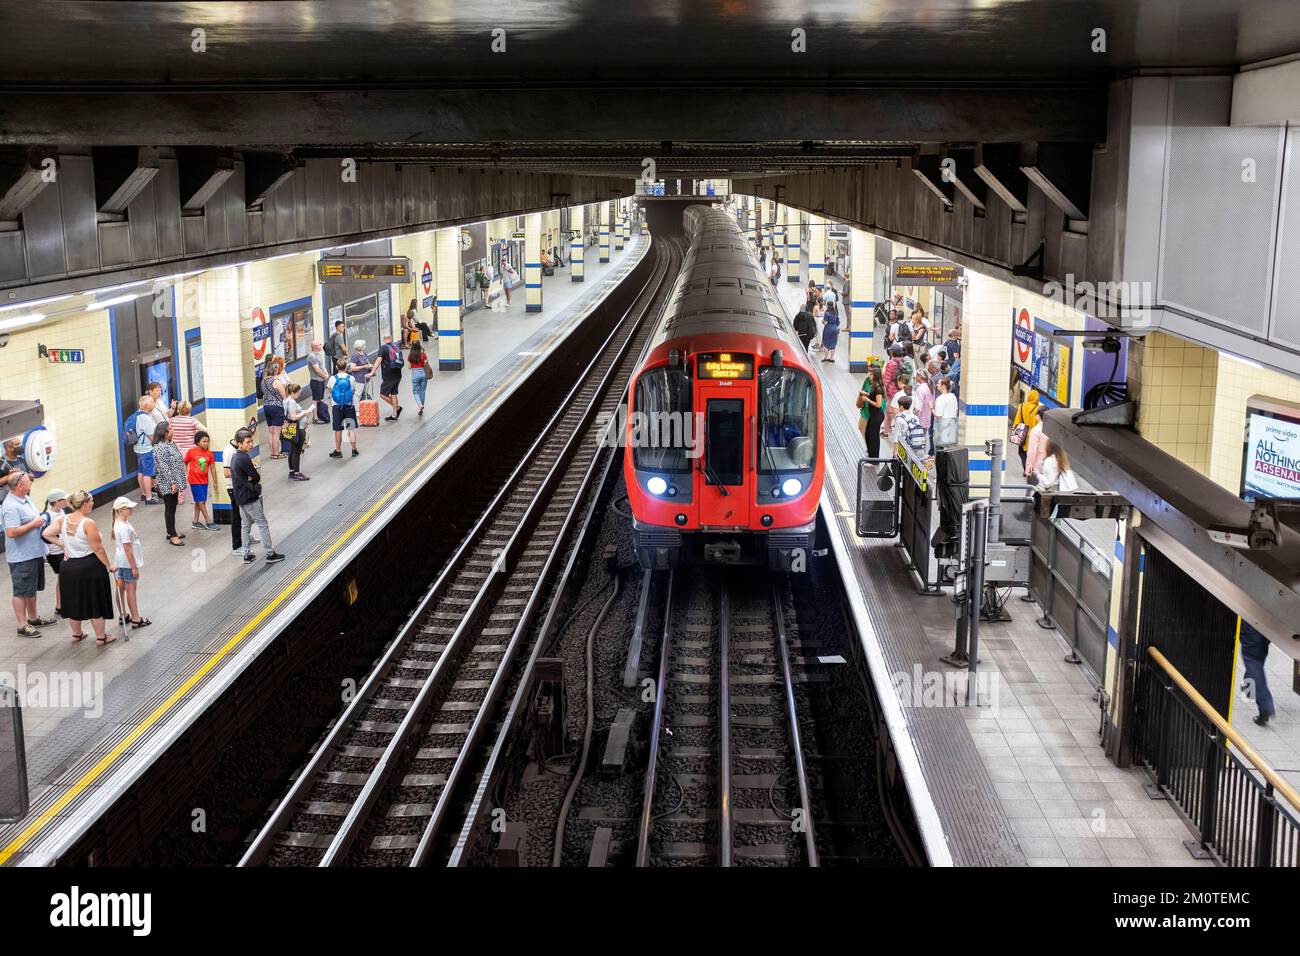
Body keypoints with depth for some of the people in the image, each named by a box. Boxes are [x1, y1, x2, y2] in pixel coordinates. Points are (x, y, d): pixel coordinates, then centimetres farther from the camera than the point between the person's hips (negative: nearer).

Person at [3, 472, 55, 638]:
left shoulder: (25, 499, 9)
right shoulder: (11, 506, -22)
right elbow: (12, 532, -29)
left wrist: (41, 521, 5)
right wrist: (33, 524, -22)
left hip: (34, 553, 10)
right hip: (21, 557, -10)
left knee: (32, 588, 21)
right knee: (22, 591, 0)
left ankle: (33, 618, 35)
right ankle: (22, 625, 7)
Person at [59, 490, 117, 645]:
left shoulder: (64, 520, -2)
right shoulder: (88, 523, -21)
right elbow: (98, 548, -20)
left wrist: (65, 549, 15)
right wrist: (109, 565, -11)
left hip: (69, 566, 6)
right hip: (90, 566, -6)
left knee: (74, 599, 19)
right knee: (96, 601, 6)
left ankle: (76, 633, 34)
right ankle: (100, 637, 14)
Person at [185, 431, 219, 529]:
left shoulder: (209, 453, -1)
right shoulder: (191, 452, -9)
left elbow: (212, 467, 1)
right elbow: (185, 463, 4)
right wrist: (186, 474, 0)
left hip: (204, 480, 4)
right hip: (194, 480, -4)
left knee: (199, 502, 11)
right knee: (201, 501, -5)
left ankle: (195, 522, 20)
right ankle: (208, 522, -2)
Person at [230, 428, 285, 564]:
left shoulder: (235, 457, 10)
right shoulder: (244, 458, -20)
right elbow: (256, 477, -18)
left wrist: (251, 478, -3)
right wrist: (255, 479, 4)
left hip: (240, 497, 9)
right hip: (250, 497, -9)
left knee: (246, 525, 14)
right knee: (263, 525, -2)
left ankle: (247, 554, 16)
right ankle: (270, 554, 0)